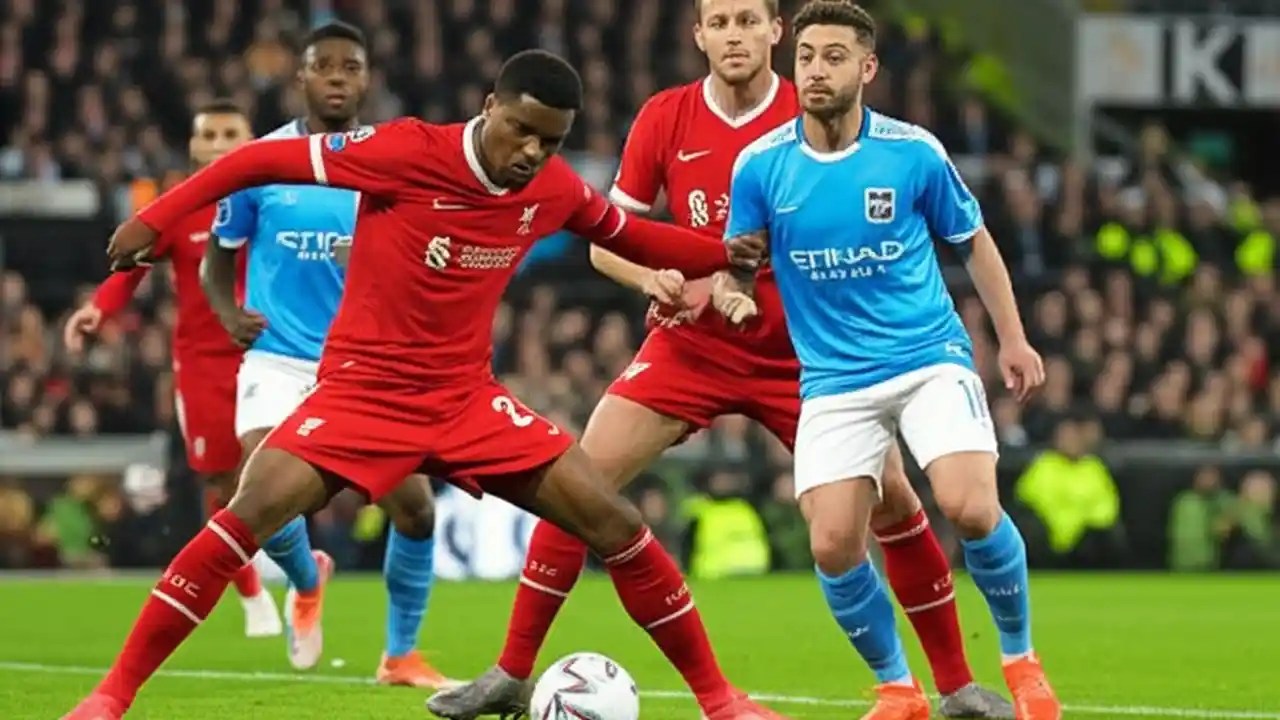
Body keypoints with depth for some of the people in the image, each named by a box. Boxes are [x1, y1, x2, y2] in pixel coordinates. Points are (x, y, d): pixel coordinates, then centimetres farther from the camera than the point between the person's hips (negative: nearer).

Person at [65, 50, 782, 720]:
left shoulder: (555, 188, -2)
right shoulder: (407, 151, -18)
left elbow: (623, 232, 20)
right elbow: (263, 160, -12)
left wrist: (721, 254, 6)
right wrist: (155, 220, -15)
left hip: (468, 399, 4)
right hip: (361, 388, -4)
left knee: (615, 523, -5)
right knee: (253, 512, -24)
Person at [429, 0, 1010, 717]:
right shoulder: (664, 119, -4)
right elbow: (604, 241, 3)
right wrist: (650, 277, -19)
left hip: (799, 354, -1)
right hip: (690, 347, 1)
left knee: (892, 497, -9)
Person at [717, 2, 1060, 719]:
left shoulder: (913, 151, -7)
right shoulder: (761, 165, -4)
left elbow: (974, 240, 9)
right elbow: (737, 259, 5)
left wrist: (1013, 339, 8)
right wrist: (731, 291, -19)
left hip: (931, 358, -2)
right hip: (834, 379, 2)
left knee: (971, 508, -22)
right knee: (834, 545, -13)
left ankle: (1021, 659, 4)